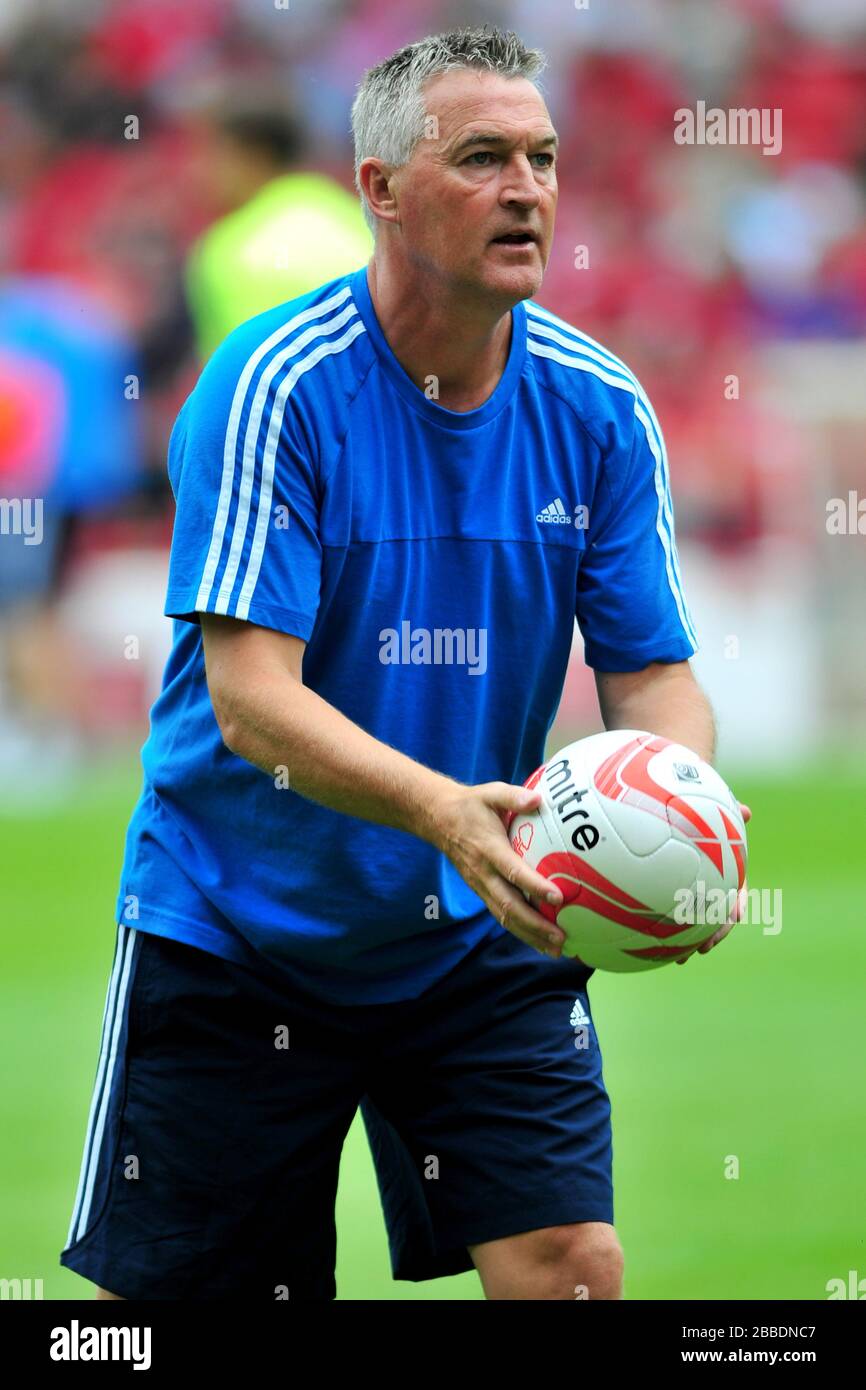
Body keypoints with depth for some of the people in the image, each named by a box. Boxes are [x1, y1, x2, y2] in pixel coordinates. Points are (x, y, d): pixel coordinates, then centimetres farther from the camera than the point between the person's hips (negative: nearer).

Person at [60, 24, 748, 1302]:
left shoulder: (599, 410, -3)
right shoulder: (276, 388, -17)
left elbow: (654, 675, -1)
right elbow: (251, 701, -25)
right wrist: (446, 812, -41)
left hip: (479, 936, 3)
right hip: (234, 936, -3)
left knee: (573, 1268, -9)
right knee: (185, 1289, 3)